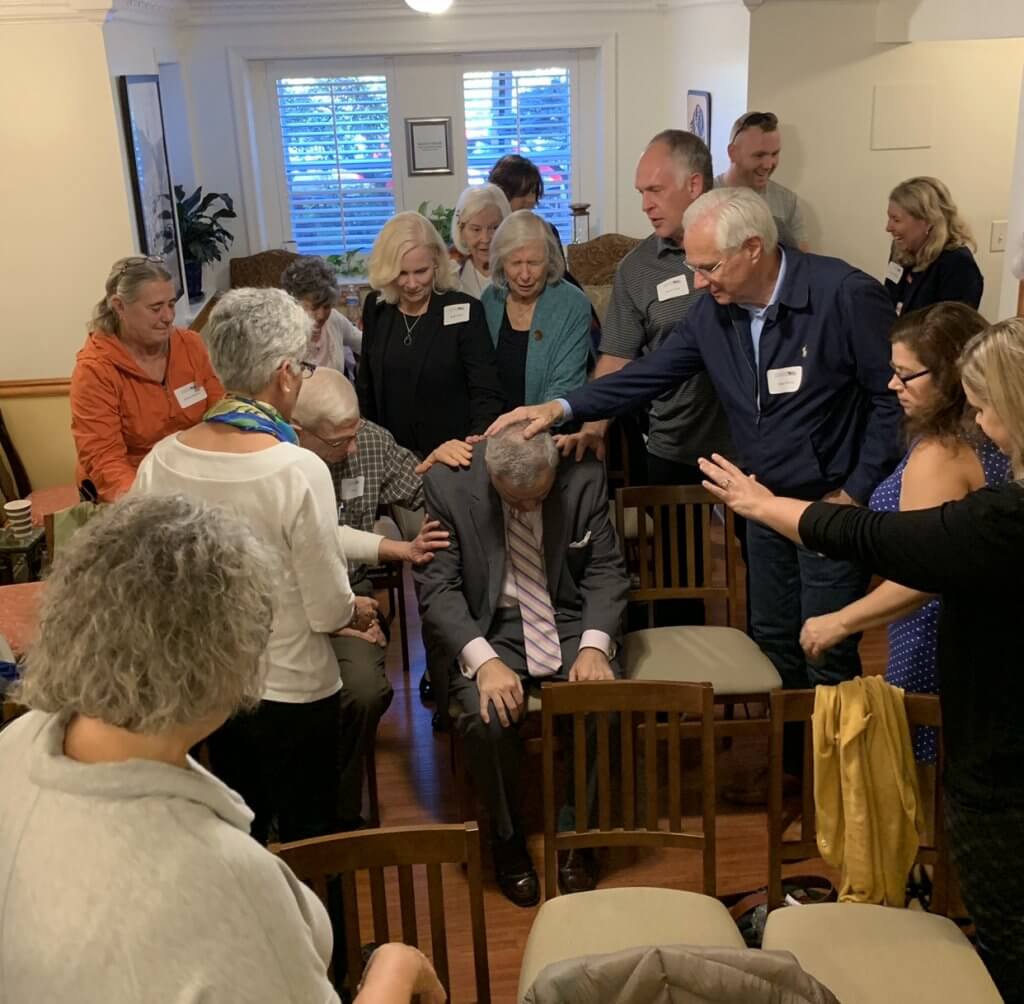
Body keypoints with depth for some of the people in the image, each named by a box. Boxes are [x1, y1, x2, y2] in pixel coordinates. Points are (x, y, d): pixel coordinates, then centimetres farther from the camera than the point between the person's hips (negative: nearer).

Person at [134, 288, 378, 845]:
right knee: (307, 839, 17)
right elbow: (329, 610, -19)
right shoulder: (299, 470, -26)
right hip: (291, 690, -5)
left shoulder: (161, 461, -11)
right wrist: (358, 610, 4)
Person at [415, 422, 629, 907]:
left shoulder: (583, 476, -7)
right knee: (487, 717, -29)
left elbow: (606, 571, -1)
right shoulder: (447, 483, -12)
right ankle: (507, 837, 1)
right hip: (489, 630, -1)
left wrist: (594, 646, -18)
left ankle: (575, 833, 2)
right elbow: (438, 589, -12)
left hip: (570, 624, 2)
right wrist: (484, 661, -27)